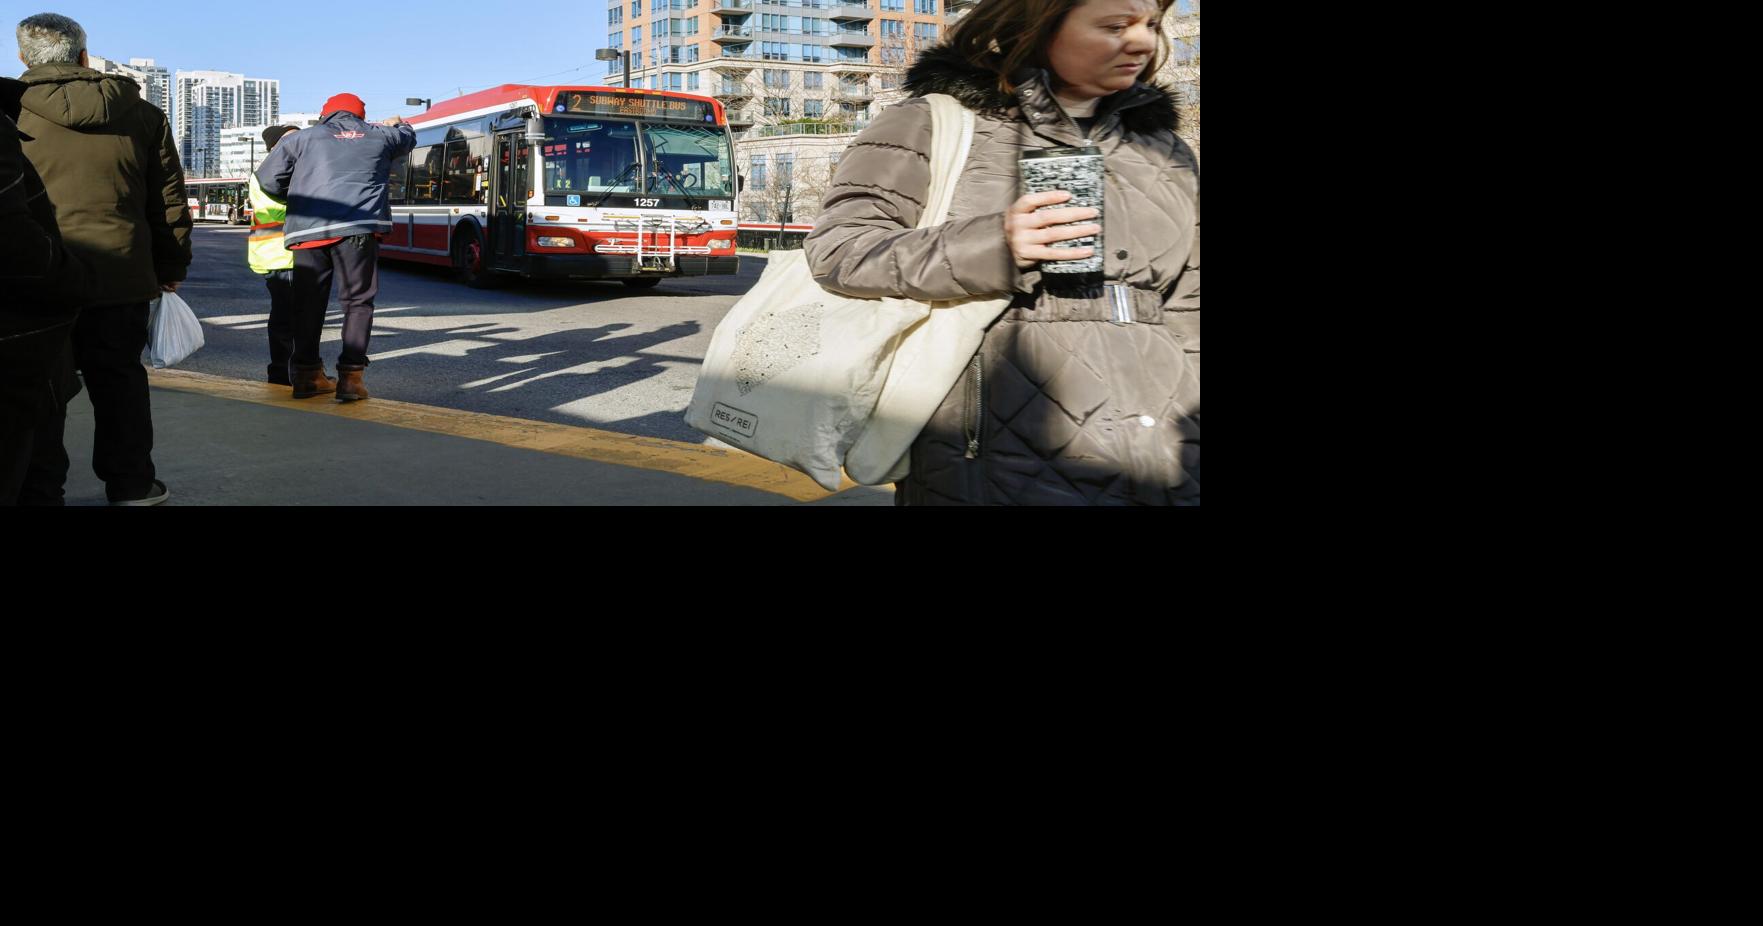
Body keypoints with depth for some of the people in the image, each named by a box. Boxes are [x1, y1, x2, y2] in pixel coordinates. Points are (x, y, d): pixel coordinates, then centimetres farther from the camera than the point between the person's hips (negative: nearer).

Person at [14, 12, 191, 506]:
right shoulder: (143, 115, 5)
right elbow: (169, 201, 9)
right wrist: (171, 269, 16)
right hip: (122, 274, 2)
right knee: (119, 378, 13)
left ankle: (39, 488, 14)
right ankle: (130, 483, 19)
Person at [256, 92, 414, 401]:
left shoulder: (303, 138, 15)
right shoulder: (380, 136, 18)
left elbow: (267, 179, 15)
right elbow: (407, 138, 40)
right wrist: (397, 124, 62)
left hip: (308, 229, 1)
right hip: (358, 228, -1)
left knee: (308, 302, 12)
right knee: (357, 301, 5)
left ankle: (307, 375, 18)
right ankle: (350, 377, -3)